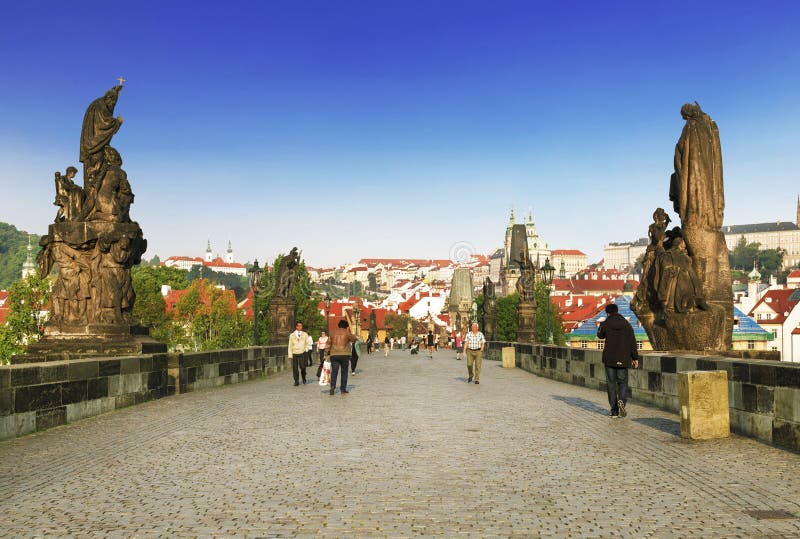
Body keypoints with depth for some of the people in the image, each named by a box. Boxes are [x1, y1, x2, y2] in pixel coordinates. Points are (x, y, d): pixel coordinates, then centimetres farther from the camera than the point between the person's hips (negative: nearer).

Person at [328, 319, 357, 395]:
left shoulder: (333, 332, 8)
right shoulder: (346, 333, 0)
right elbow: (355, 339, 6)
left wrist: (327, 353, 11)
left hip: (334, 355, 1)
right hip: (344, 355, -1)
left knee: (334, 371, -1)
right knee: (344, 372, 8)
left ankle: (333, 386, -22)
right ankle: (343, 389, 8)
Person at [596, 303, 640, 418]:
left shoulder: (605, 324, -5)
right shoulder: (626, 324, 2)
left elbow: (600, 335, 15)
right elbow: (632, 342, 1)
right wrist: (635, 358, 6)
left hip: (609, 359, -1)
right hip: (623, 360, 1)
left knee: (611, 384, 6)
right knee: (623, 382, 12)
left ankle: (614, 411, 6)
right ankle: (622, 400, -17)